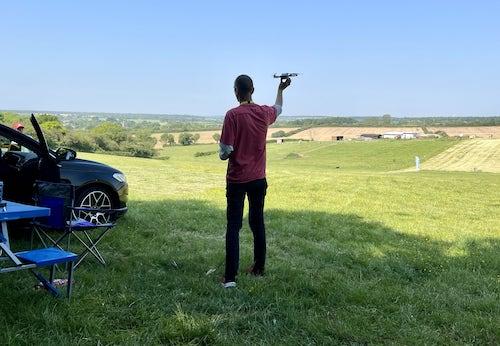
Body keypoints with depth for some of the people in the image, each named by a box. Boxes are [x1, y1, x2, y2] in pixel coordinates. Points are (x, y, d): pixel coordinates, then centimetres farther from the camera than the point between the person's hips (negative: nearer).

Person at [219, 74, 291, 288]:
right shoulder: (264, 113, 1)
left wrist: (222, 152, 6)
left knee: (233, 227, -1)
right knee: (258, 223, 15)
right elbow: (278, 109, 27)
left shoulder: (233, 115, -15)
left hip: (237, 180, -4)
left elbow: (225, 152, -17)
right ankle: (259, 268, 24)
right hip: (259, 179, 4)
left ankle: (230, 277, -3)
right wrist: (281, 90, 41)